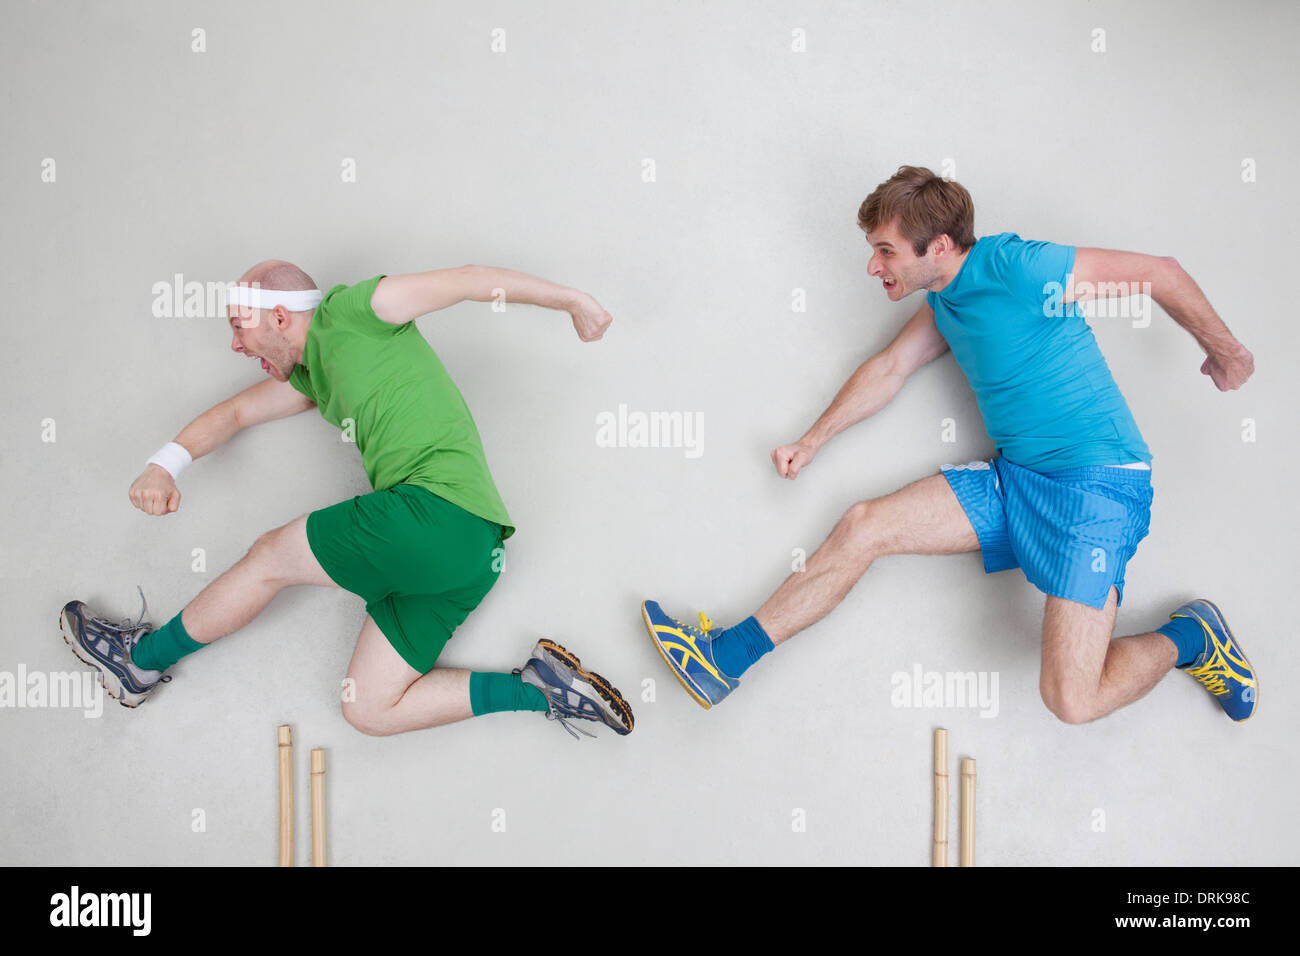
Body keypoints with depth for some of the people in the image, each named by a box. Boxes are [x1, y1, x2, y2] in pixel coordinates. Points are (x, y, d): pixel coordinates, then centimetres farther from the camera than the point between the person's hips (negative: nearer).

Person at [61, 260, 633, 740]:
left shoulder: (345, 312, 2)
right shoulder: (313, 374, 29)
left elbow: (472, 280, 2)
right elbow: (236, 412, 35)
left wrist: (572, 300, 5)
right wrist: (167, 463, 16)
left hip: (438, 509, -10)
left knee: (270, 557, 3)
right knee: (368, 711, 7)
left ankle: (142, 659, 23)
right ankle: (539, 687, 3)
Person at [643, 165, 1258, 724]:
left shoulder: (1013, 267, -16)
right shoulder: (946, 301, 11)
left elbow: (1159, 272, -10)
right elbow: (890, 367, 26)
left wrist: (1223, 350, 3)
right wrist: (811, 442, 24)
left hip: (1096, 483, -8)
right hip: (1011, 477, 9)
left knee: (1072, 699, -22)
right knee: (862, 527, -2)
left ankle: (1188, 639, 7)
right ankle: (724, 659, 5)